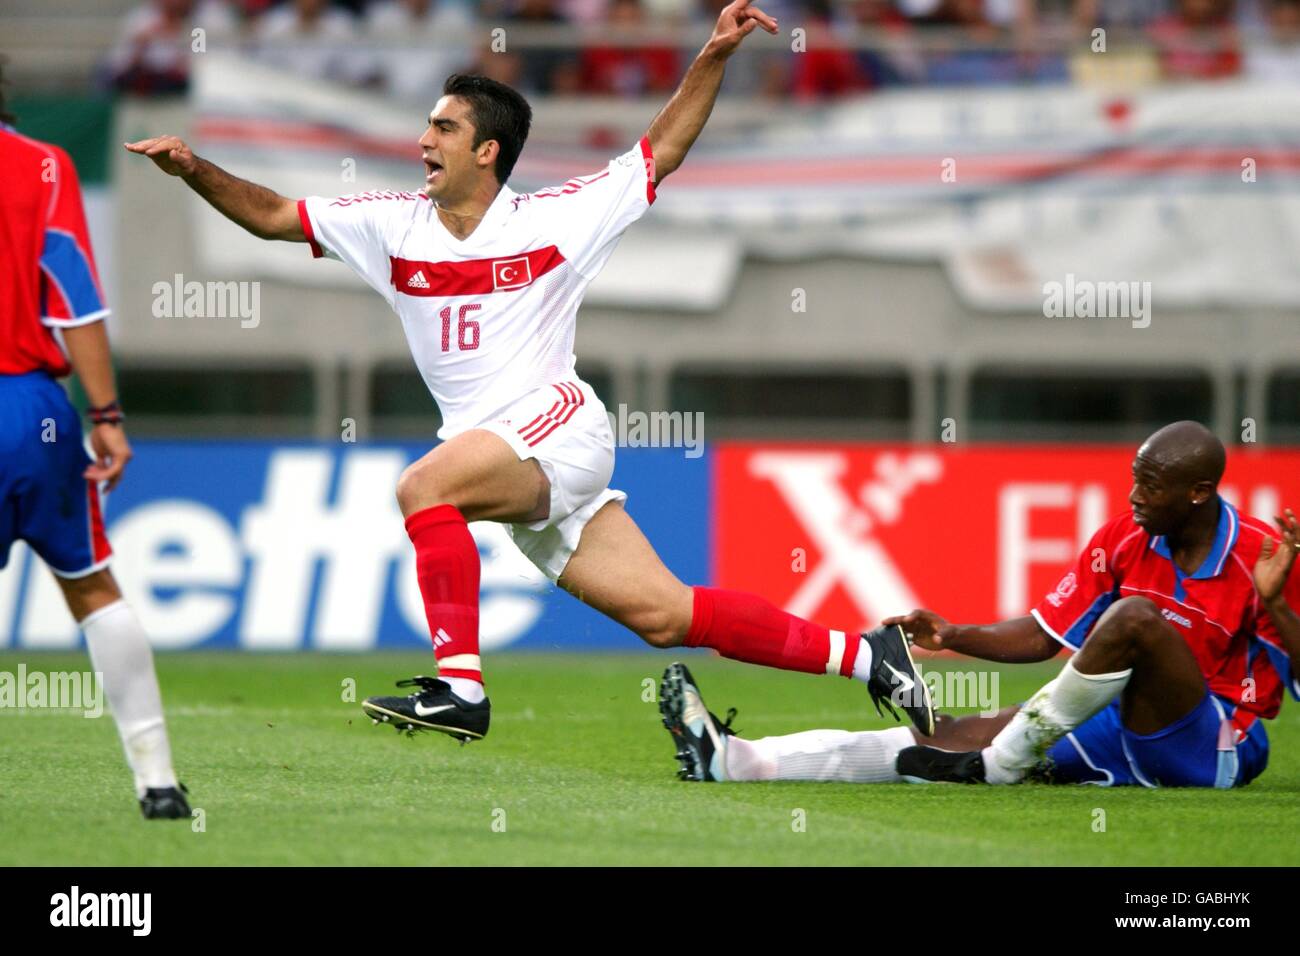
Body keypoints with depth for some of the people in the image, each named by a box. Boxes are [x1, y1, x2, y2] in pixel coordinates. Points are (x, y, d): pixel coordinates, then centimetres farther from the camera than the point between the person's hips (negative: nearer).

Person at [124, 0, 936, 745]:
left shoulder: (555, 220, -2)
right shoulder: (395, 226, 9)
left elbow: (662, 150, 6)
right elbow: (273, 216, 12)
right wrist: (194, 170, -2)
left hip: (557, 425, -5)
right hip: (496, 458, 5)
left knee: (425, 486, -29)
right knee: (664, 616, -1)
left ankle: (460, 686, -29)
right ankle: (864, 656, 6)